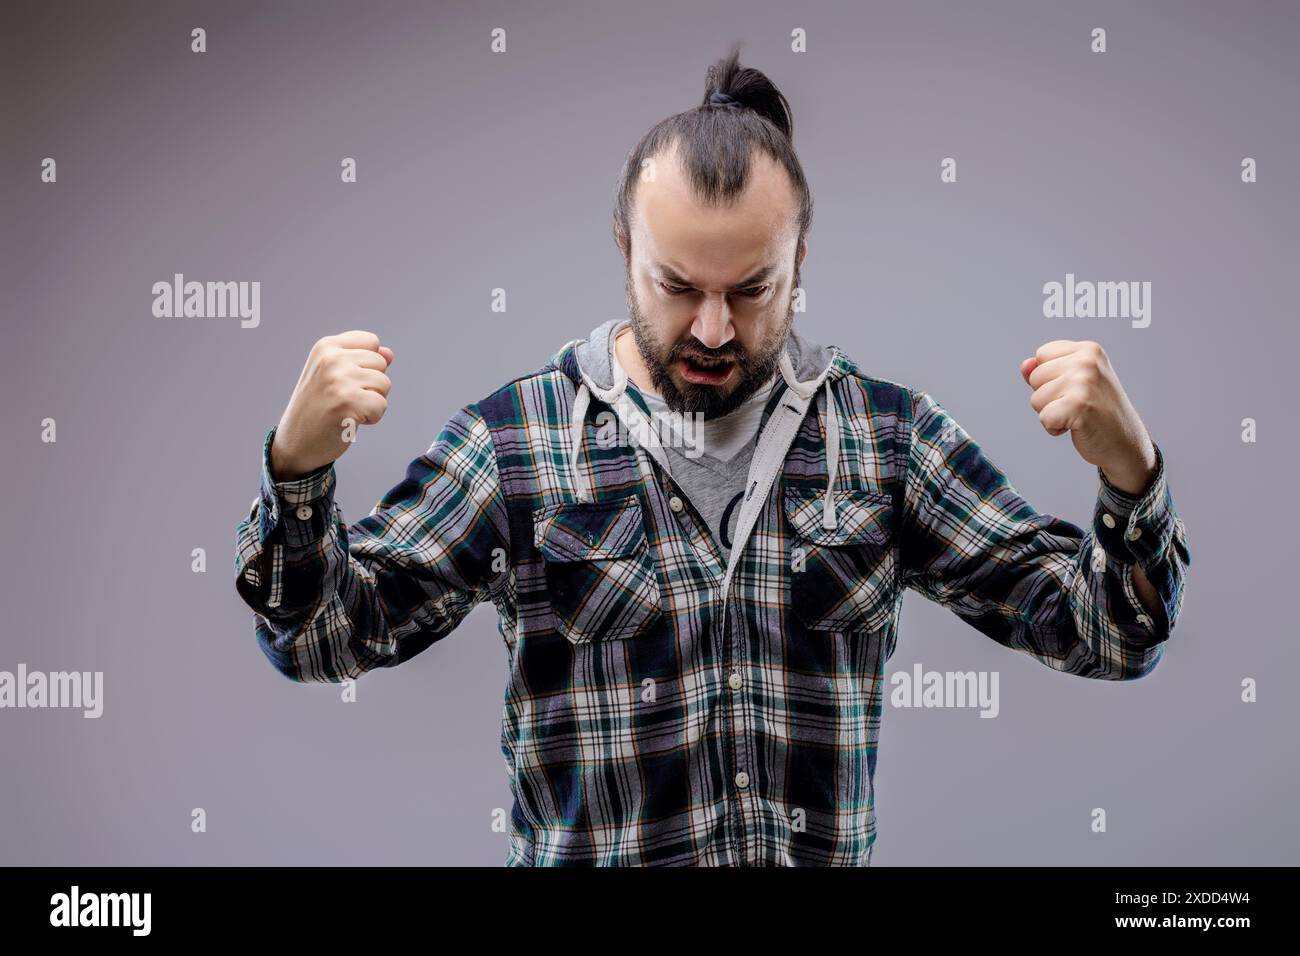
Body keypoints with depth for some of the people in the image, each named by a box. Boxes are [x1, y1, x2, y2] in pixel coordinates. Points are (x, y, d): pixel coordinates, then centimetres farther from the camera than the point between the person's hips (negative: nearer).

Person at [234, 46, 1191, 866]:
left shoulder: (889, 433, 4)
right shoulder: (514, 436, 1)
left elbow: (1107, 636, 3)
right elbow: (324, 637, 1)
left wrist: (1128, 472, -15)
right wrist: (298, 468, -17)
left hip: (832, 852, 1)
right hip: (589, 857, -1)